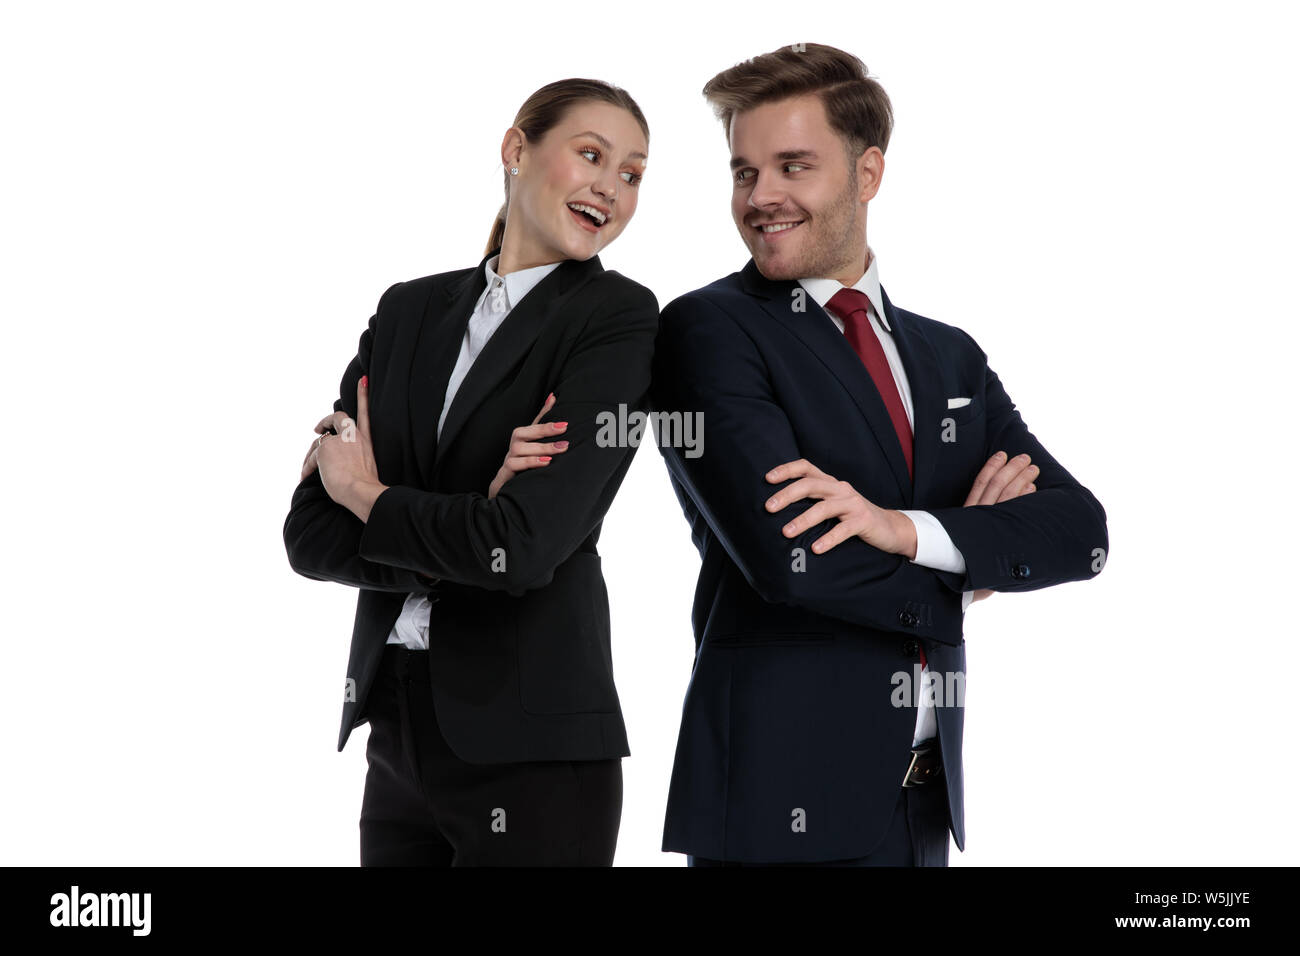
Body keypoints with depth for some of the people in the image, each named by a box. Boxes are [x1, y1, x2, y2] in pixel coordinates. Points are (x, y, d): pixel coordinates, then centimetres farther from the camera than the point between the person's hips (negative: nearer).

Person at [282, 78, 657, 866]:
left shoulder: (617, 318, -7)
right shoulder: (411, 309, 8)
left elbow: (527, 545, -18)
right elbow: (311, 537, 1)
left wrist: (371, 497, -3)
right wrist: (469, 523, -14)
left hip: (529, 748, -4)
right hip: (397, 737, 5)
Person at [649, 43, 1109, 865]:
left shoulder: (952, 359, 11)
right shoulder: (707, 329, -7)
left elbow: (1081, 530, -2)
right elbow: (785, 557, -20)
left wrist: (909, 529, -18)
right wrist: (970, 573, -5)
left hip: (927, 798, 5)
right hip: (786, 801, -5)